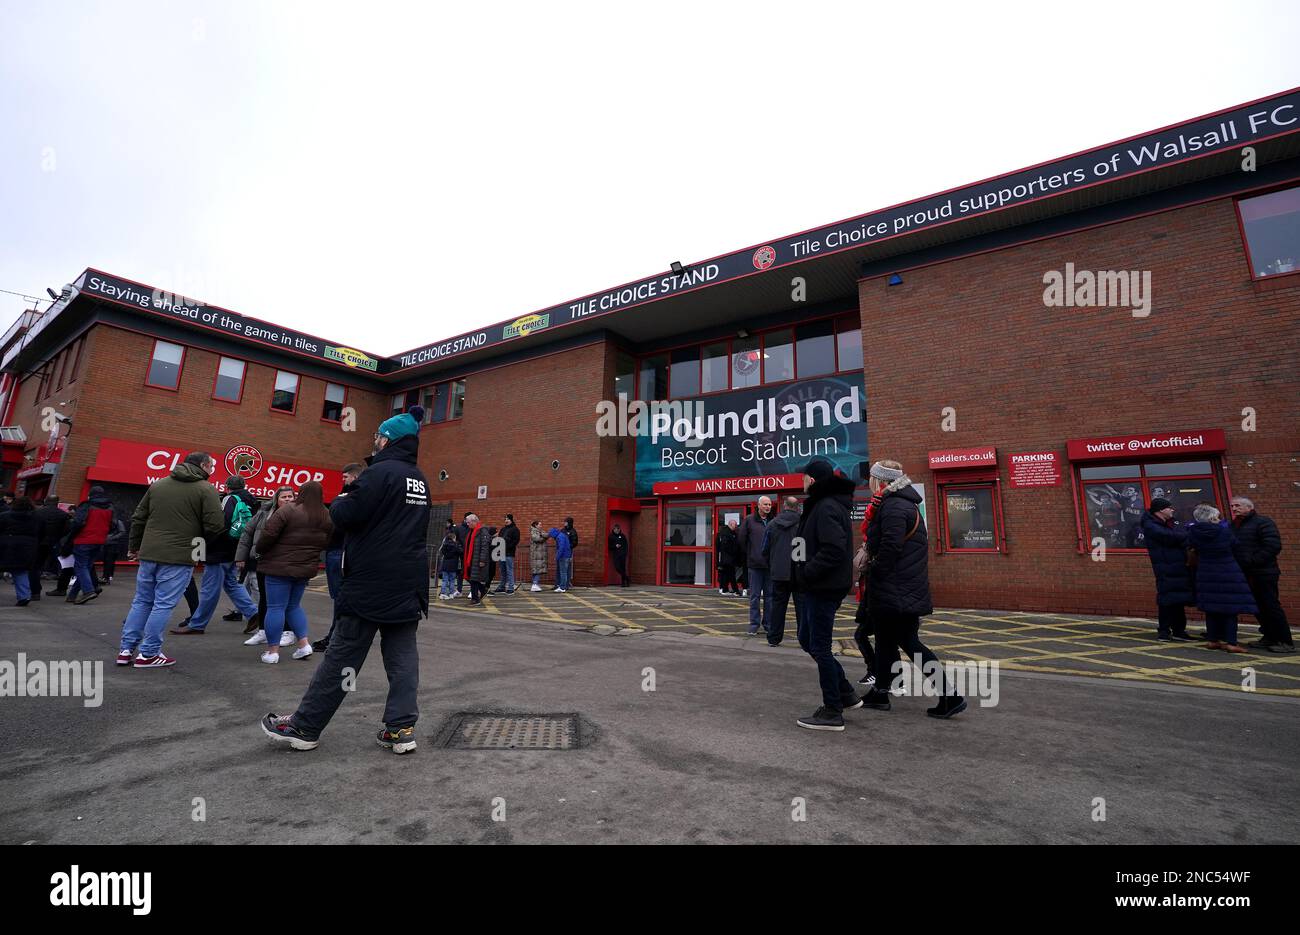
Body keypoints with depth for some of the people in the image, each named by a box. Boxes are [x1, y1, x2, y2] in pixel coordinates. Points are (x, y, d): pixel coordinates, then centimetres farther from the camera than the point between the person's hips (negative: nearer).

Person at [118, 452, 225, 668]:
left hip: (149, 553, 6)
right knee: (163, 604, 1)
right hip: (179, 557, -6)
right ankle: (148, 654, 6)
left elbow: (138, 518, 17)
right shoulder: (206, 489, -7)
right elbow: (215, 526, -13)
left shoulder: (158, 485, 13)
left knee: (142, 601, 16)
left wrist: (133, 547, 26)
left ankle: (126, 650, 20)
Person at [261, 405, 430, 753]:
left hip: (371, 584, -7)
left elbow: (346, 515, -17)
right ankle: (401, 728, 8)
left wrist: (339, 502, 5)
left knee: (342, 656, 4)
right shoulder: (420, 480, 13)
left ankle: (305, 727, 18)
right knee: (402, 656, 8)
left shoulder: (380, 471, -13)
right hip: (410, 587, 7)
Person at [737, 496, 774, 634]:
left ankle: (768, 623, 20)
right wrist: (749, 555, 6)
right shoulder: (749, 520, 0)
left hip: (770, 564, 2)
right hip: (754, 565, -2)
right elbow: (741, 539, 4)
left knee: (769, 595, 9)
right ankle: (754, 623, 14)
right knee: (755, 596, 5)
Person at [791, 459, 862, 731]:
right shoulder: (821, 505, 15)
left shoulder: (827, 507, -17)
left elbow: (833, 550, -27)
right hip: (819, 588, 10)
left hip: (824, 589, -10)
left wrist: (806, 573, -20)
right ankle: (845, 694, 27)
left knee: (819, 647, -1)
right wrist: (805, 575, 9)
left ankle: (832, 713, 11)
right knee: (807, 640, 18)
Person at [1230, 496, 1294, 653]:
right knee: (1258, 608, 12)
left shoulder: (1263, 522, -7)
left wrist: (1251, 562, -20)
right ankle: (1269, 638, 21)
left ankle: (1286, 642, 5)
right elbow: (1231, 548, 19)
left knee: (1271, 607, -4)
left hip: (1263, 574, -7)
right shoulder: (1234, 525, 14)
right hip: (1247, 575, 7)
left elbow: (1273, 546, -16)